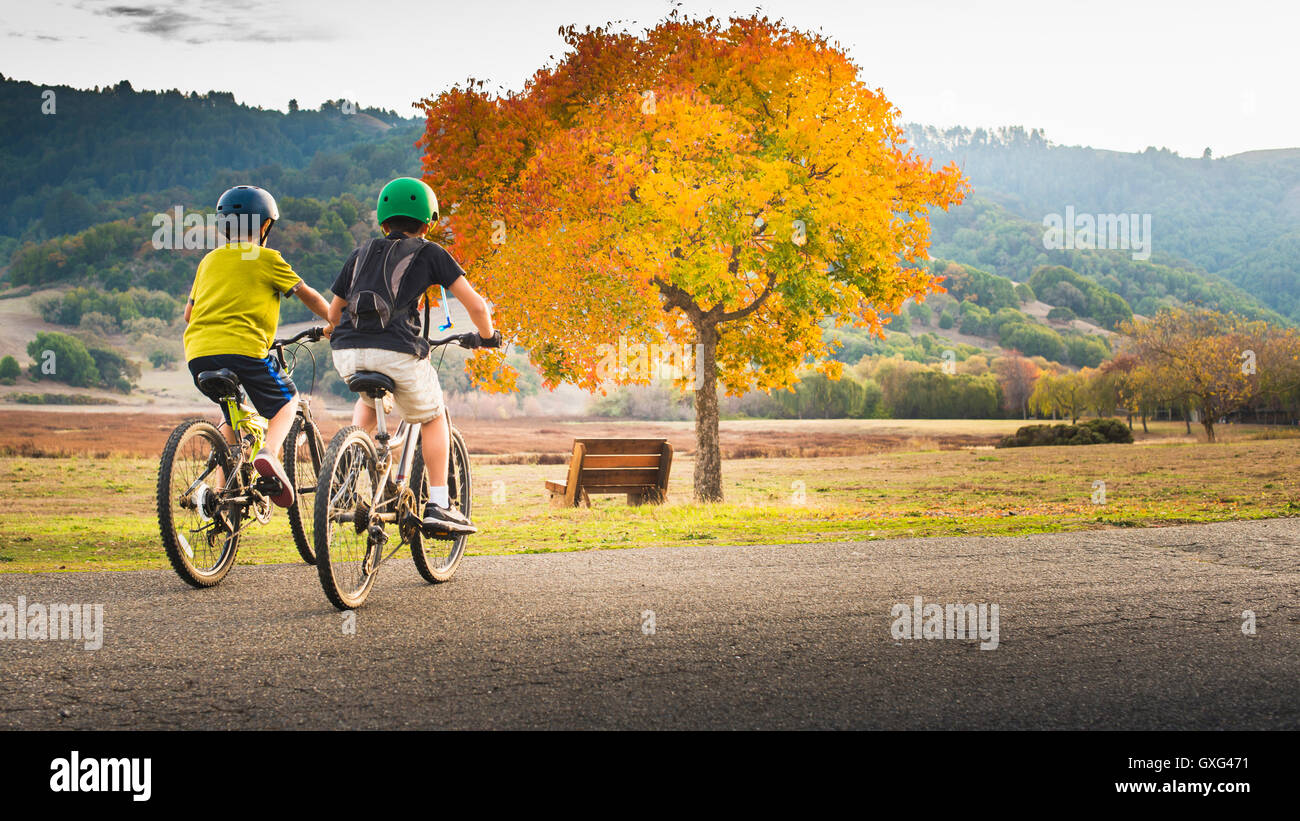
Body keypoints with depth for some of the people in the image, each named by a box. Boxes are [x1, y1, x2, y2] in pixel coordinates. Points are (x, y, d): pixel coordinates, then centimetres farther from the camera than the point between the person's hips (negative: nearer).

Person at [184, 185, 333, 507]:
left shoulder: (209, 260, 22)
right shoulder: (266, 259, 7)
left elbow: (189, 313, 26)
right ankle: (269, 453, -13)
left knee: (232, 417, 27)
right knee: (285, 401, 17)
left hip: (198, 351, 5)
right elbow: (308, 294, 12)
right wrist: (334, 323, 27)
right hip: (243, 347, -5)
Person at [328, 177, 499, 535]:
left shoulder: (361, 253, 24)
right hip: (397, 351, -4)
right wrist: (488, 335, 26)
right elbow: (475, 304, 7)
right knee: (433, 418, 21)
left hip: (346, 352, 4)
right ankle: (438, 506, 11)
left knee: (368, 401, 36)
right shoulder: (430, 253, 13)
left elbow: (333, 312, 29)